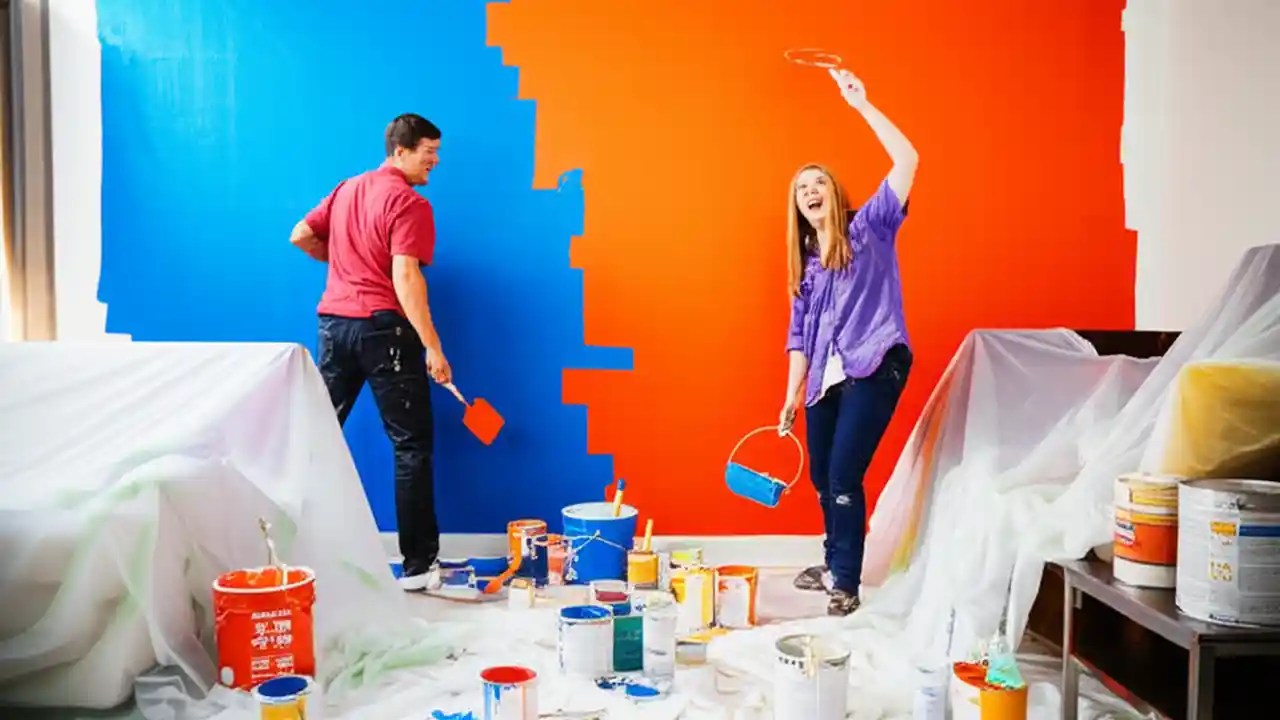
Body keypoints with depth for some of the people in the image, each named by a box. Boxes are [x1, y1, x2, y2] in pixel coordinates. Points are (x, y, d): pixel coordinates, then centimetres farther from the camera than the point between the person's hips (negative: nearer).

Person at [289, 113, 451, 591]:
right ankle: (418, 563, 0)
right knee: (411, 445, -1)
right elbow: (404, 279, -19)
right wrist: (432, 347, -21)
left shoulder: (347, 189, 15)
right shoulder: (408, 204, -10)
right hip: (382, 328, -7)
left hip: (333, 321, 8)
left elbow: (301, 237, 18)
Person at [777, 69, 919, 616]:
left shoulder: (870, 228, 2)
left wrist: (860, 103, -12)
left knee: (844, 475, -11)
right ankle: (834, 564, 35)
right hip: (826, 379, 6)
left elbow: (907, 160, -11)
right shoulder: (804, 263, 15)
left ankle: (847, 584, 3)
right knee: (822, 477, 13)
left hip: (875, 366, -6)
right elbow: (799, 334, 14)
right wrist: (792, 396, 8)